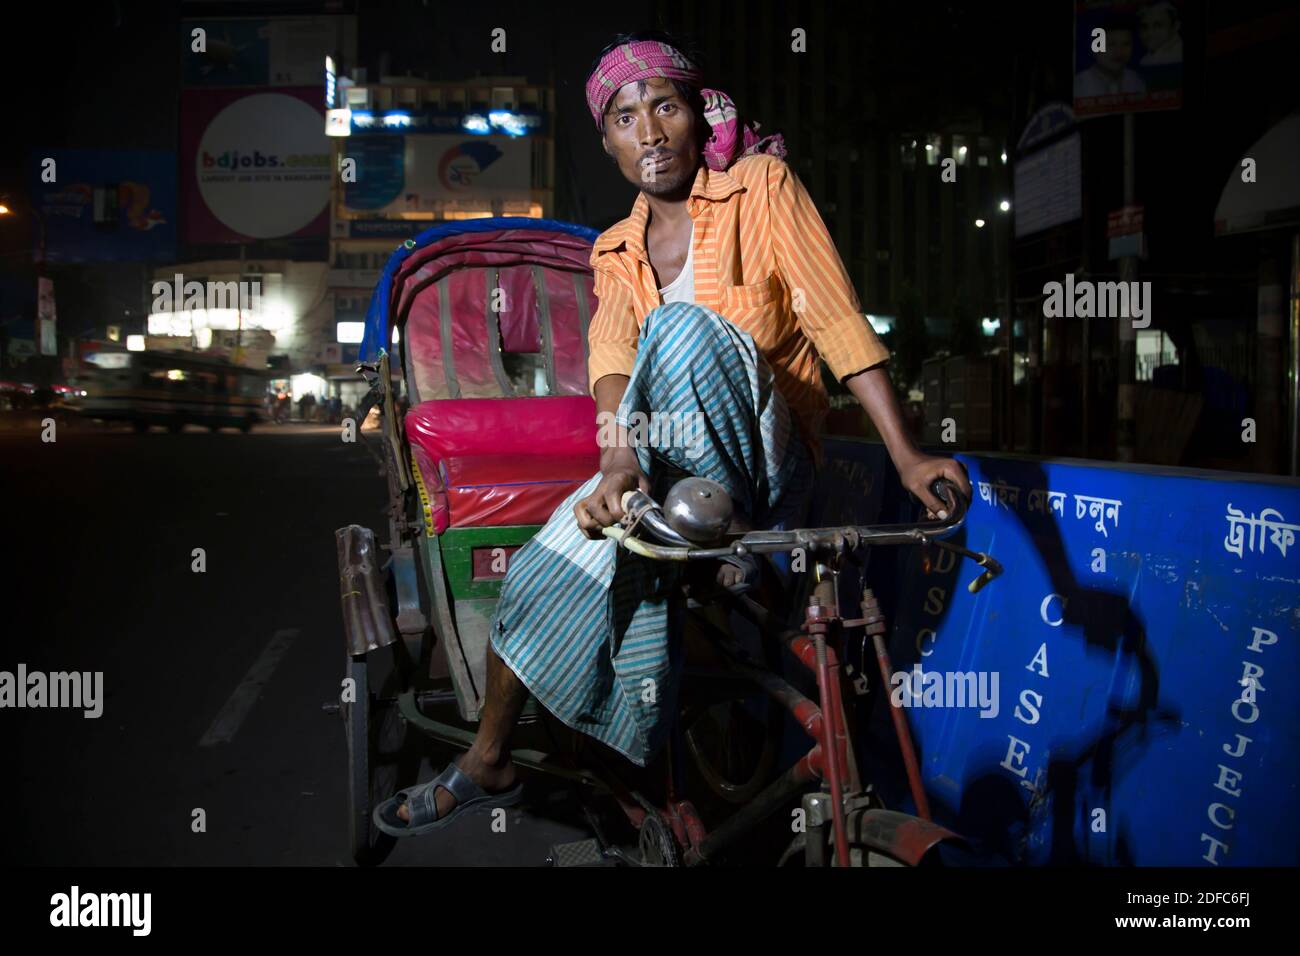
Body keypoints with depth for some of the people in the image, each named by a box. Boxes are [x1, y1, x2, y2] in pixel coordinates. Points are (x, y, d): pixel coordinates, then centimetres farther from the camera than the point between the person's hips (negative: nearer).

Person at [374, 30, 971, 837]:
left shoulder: (763, 188, -2)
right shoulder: (618, 251, 10)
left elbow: (837, 320, -13)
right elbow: (612, 363, -9)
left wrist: (908, 457, -25)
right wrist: (621, 464, -31)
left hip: (763, 462, -4)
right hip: (669, 464, 5)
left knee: (684, 328, -30)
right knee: (562, 562, -19)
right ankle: (488, 763, -5)